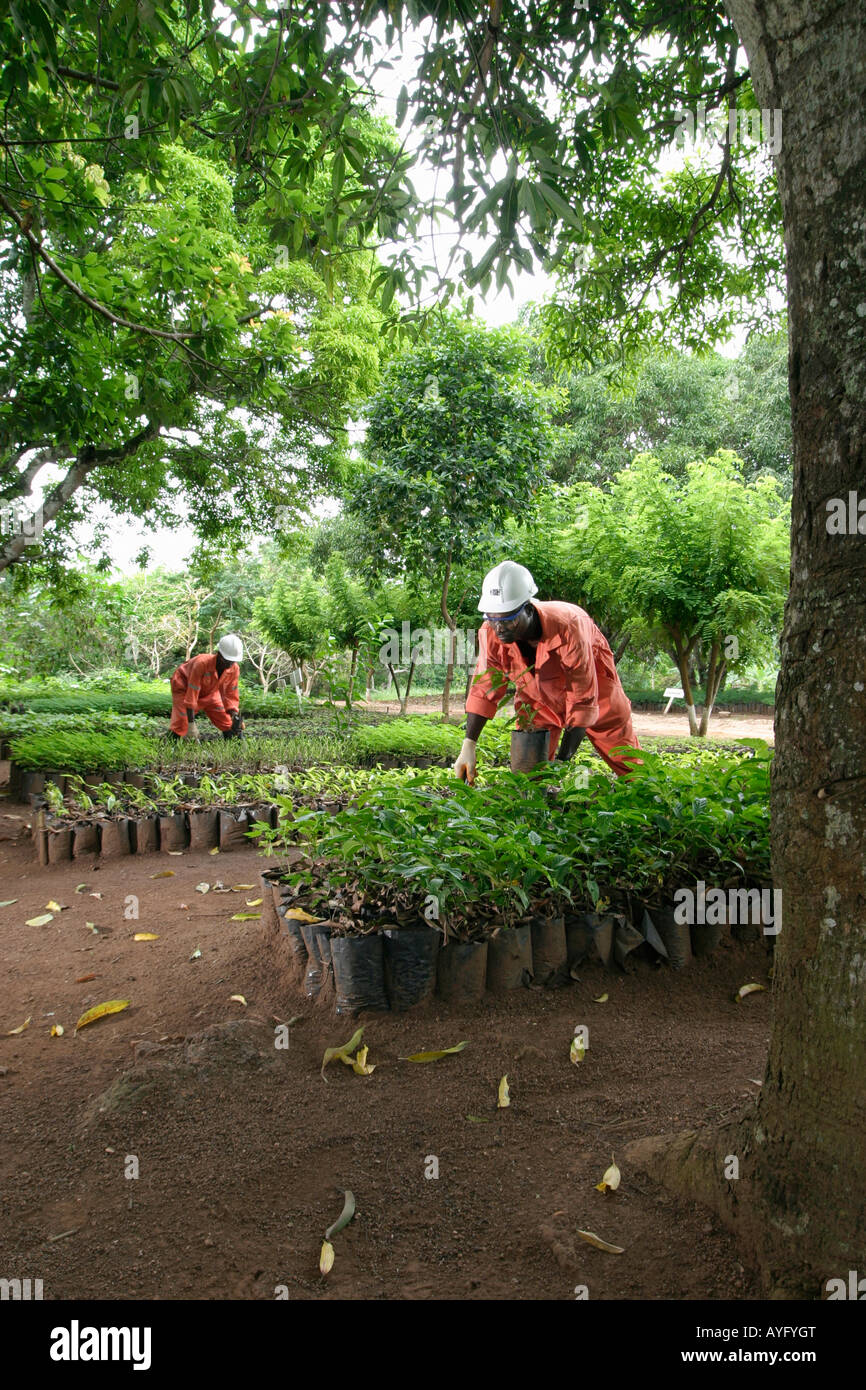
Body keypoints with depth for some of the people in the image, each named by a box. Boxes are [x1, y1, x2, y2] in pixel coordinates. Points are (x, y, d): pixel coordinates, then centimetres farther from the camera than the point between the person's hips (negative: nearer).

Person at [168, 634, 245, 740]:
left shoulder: (234, 669, -22)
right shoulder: (202, 663, -38)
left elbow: (231, 695, -12)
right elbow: (192, 694, -35)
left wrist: (235, 716, -28)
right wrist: (191, 723, -35)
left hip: (209, 692, 5)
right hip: (184, 689, -5)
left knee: (228, 725, -2)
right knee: (180, 726, -18)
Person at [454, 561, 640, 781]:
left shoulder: (567, 628, -42)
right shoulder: (490, 633, -30)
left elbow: (583, 702, -35)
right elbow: (484, 691, -16)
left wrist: (563, 760, -37)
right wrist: (468, 746, -25)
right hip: (537, 698, 3)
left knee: (627, 763, 8)